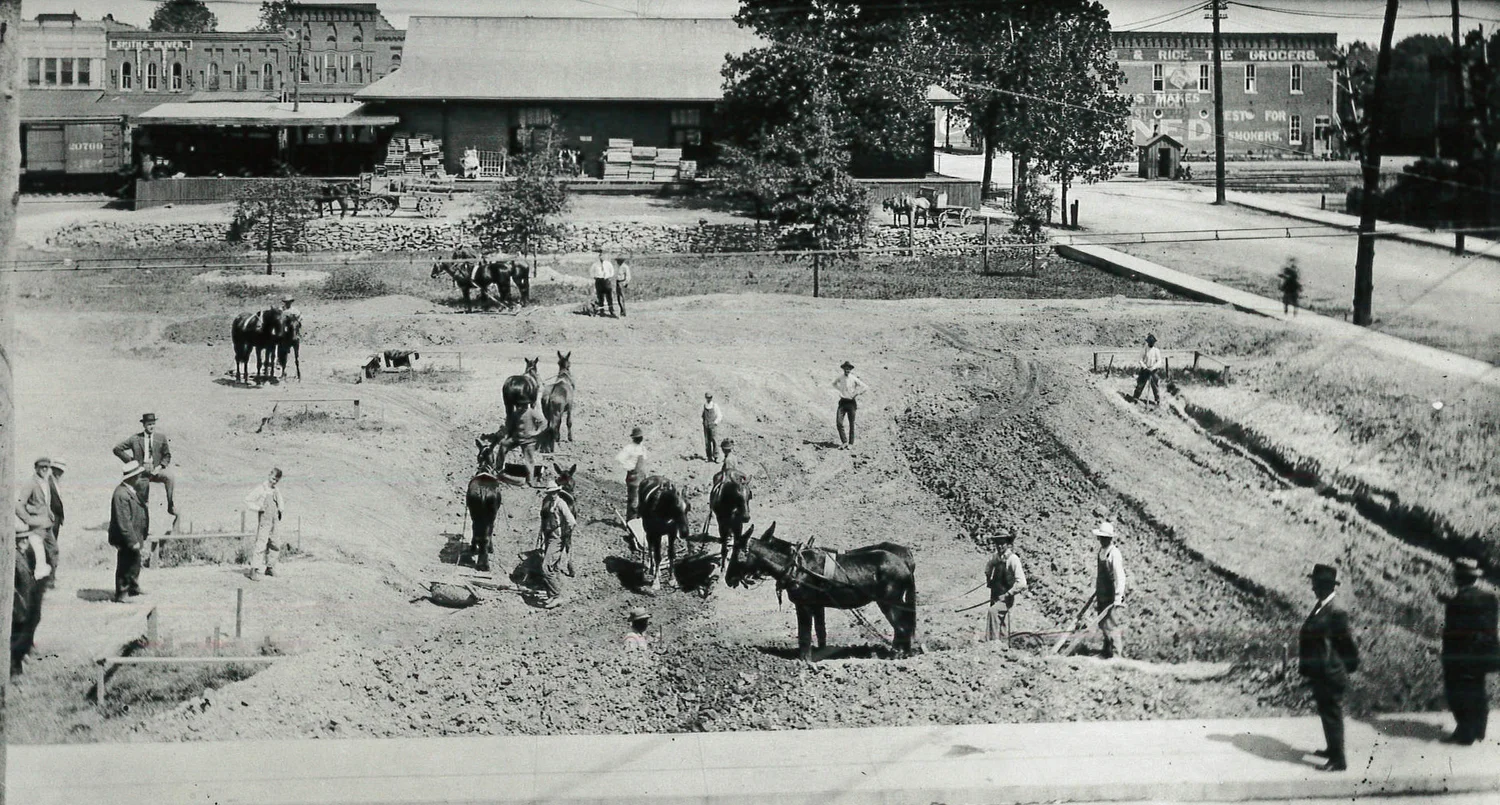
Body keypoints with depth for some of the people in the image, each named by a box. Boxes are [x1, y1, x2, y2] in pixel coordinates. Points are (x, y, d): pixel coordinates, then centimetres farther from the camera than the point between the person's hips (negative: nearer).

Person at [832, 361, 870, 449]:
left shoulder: (854, 379, -9)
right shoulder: (840, 378, 2)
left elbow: (866, 387, -7)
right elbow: (834, 383, 26)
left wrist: (856, 394, -7)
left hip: (851, 402, -3)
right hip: (842, 402, 3)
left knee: (851, 424, 4)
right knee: (839, 422, -9)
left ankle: (851, 443, 15)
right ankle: (844, 442, 1)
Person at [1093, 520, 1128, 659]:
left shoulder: (1114, 554, -15)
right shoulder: (1100, 553, 12)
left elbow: (1120, 577, -20)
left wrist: (1118, 598, -24)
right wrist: (1095, 596, 21)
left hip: (1112, 597, -8)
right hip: (1102, 597, 8)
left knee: (1112, 626, -10)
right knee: (1103, 624, 13)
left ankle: (1118, 655, -6)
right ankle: (1107, 653, 23)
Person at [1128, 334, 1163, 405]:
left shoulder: (1157, 351, -3)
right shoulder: (1144, 350, 1)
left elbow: (1159, 361, -7)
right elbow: (1141, 360, 2)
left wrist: (1152, 368, -21)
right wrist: (1145, 367, -14)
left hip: (1153, 370, -2)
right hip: (1145, 370, 2)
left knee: (1155, 385, -4)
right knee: (1140, 384, 1)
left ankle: (1158, 400, 4)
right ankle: (1135, 398, 9)